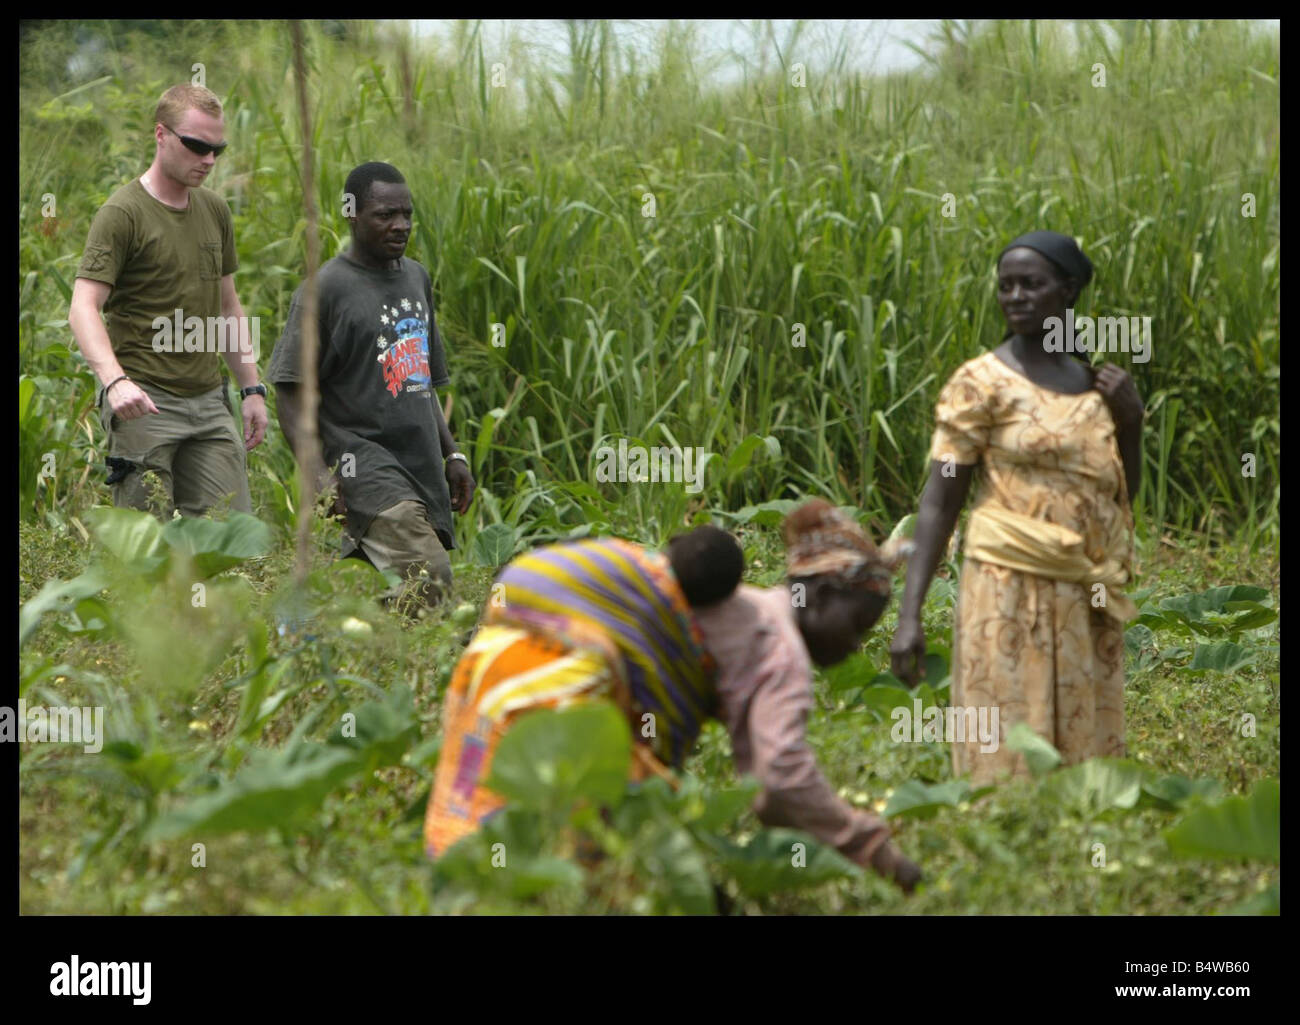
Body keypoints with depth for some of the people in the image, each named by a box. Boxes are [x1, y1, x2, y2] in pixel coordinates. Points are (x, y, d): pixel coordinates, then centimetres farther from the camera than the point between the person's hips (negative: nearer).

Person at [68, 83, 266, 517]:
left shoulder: (215, 210, 14)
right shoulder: (122, 213, -9)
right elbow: (83, 307, -18)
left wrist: (251, 388, 16)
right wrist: (114, 380, -34)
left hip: (209, 401, 6)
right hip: (143, 402, -6)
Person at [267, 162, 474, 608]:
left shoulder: (417, 278, 18)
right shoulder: (326, 288, -5)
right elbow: (289, 394, -7)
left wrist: (452, 454, 20)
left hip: (422, 467, 7)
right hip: (363, 462, -7)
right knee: (429, 577, -25)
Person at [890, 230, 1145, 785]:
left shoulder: (1094, 383, 10)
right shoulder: (980, 383, -5)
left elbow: (1121, 495, 20)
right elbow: (939, 501, -7)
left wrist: (1132, 421, 2)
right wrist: (910, 615, -15)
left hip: (1088, 602, 5)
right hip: (1013, 592, -5)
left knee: (1086, 756, 7)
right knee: (1009, 759, -5)